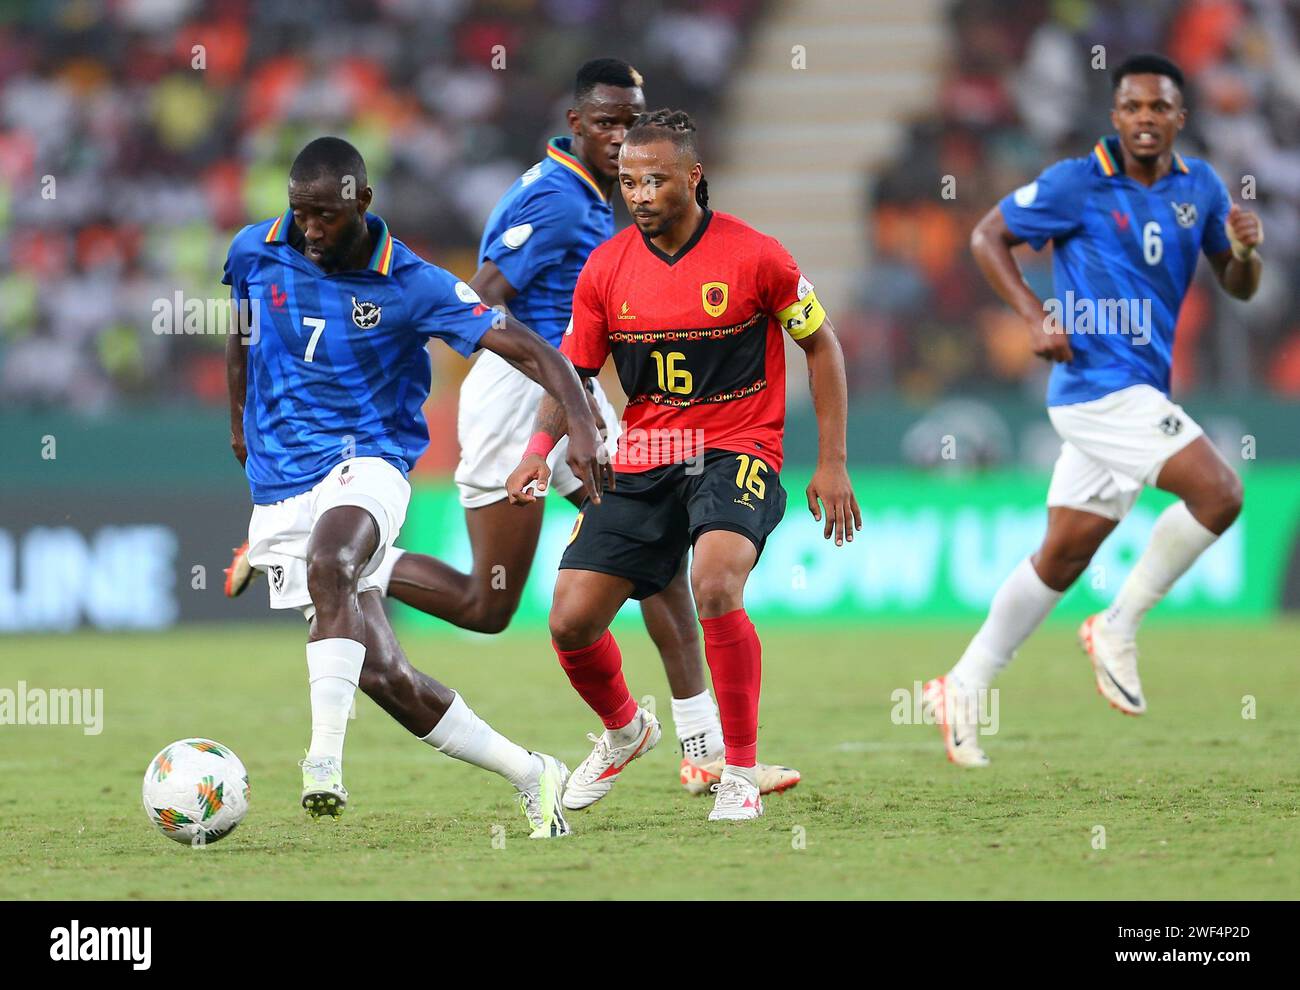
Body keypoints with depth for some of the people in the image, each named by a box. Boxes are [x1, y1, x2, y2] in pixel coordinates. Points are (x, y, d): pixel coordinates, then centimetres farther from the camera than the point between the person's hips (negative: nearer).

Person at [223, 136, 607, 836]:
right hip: (279, 490, 3)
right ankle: (530, 776, 12)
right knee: (385, 677, -4)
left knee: (328, 567, -39)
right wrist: (240, 422, 32)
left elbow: (530, 351, -10)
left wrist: (581, 424, -25)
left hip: (364, 462, -3)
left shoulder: (411, 285, -9)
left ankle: (325, 761, -45)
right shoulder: (255, 253, 1)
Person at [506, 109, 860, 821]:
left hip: (736, 455, -4)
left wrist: (832, 462, 1)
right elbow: (572, 371, 9)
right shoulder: (605, 269, 1)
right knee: (571, 622, -4)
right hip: (640, 461, 4)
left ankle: (741, 770, -16)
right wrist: (540, 447, -11)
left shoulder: (754, 256, -9)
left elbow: (820, 344, 3)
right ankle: (624, 730, 31)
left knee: (715, 585, -33)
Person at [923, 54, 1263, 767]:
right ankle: (1118, 630, -6)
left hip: (1139, 394, 7)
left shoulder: (1198, 186, 9)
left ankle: (964, 688, 19)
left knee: (1063, 557, 11)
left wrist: (1245, 250, -8)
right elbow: (986, 237, 1)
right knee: (1218, 493, -20)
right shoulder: (1077, 184, -8)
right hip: (1098, 380, -7)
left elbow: (1238, 287, 16)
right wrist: (1036, 318, -12)